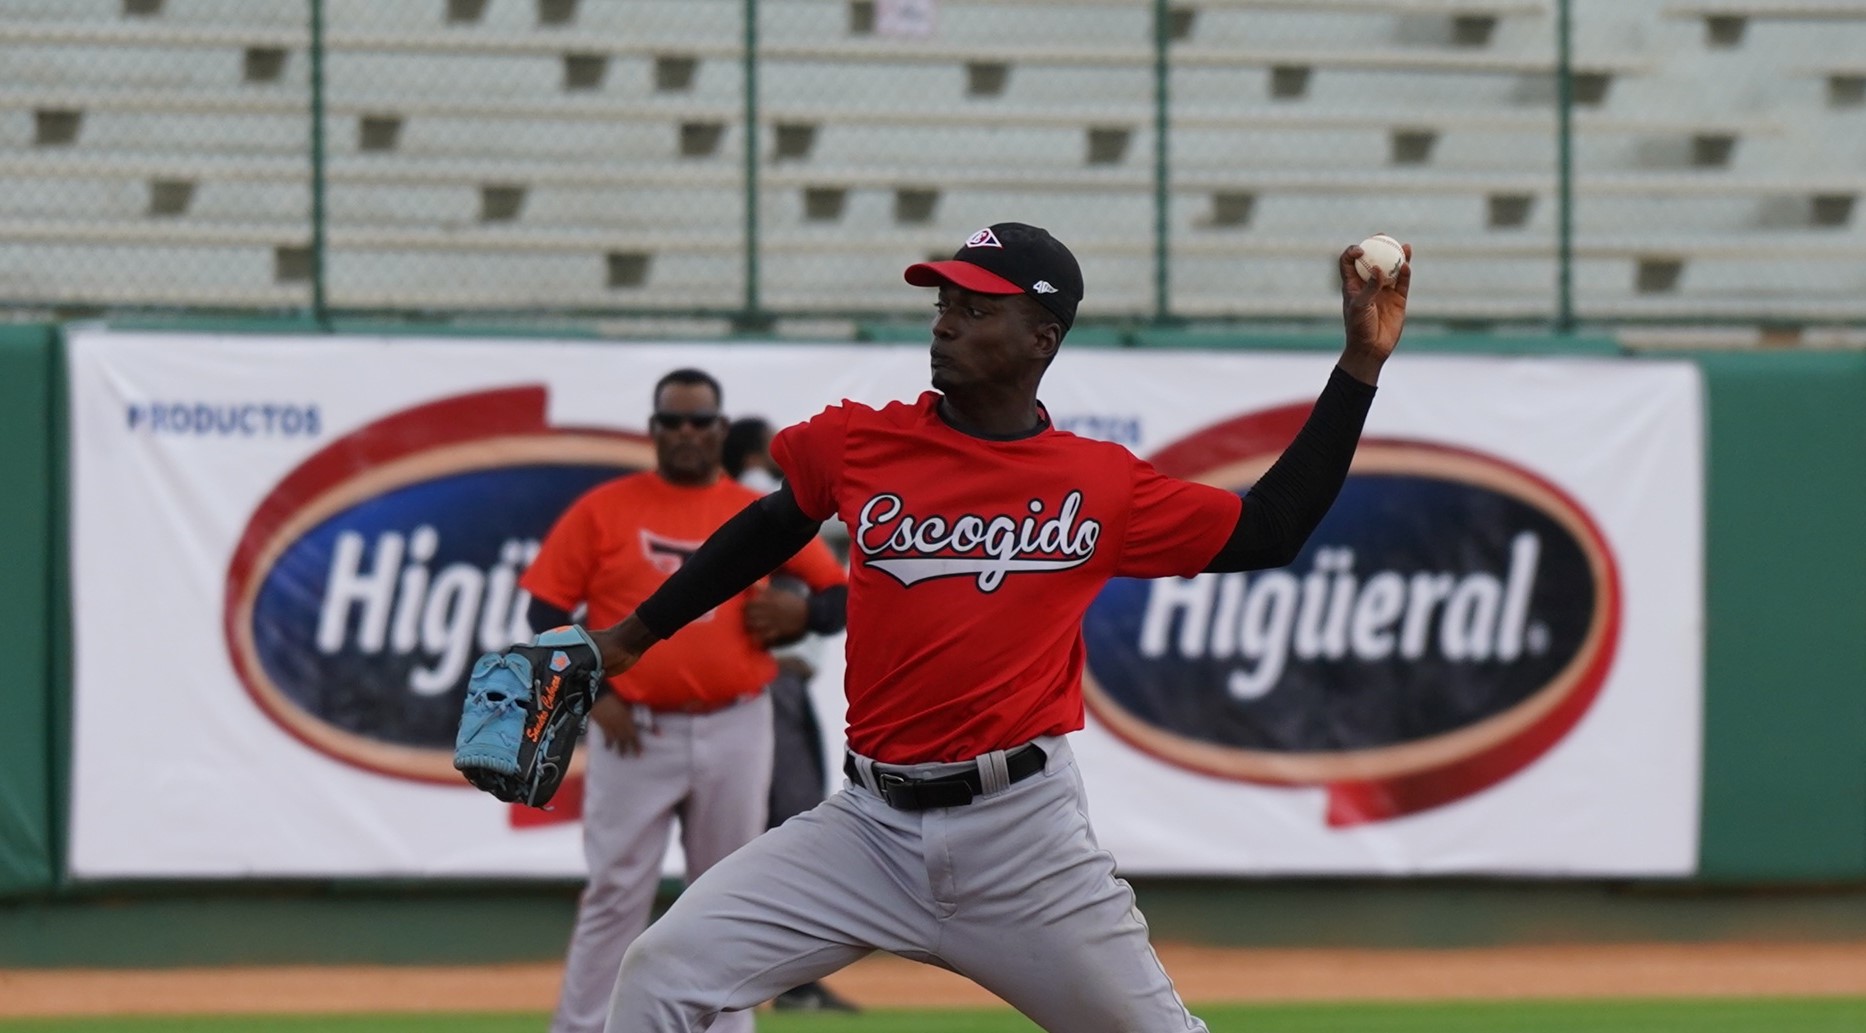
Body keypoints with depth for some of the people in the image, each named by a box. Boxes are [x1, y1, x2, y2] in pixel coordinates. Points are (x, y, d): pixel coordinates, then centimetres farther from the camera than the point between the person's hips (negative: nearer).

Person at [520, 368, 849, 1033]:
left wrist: (800, 616, -14)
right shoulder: (604, 510, 0)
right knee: (615, 893, -2)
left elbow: (842, 595, 8)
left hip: (734, 731, 2)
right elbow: (546, 608, -1)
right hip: (635, 730, -2)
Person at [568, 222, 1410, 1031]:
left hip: (1023, 833, -1)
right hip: (872, 823, 2)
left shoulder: (1105, 486, 0)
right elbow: (770, 529, 20)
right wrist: (636, 634, 25)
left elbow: (1266, 533, 5)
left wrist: (1360, 365, 1)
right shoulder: (858, 442, 3)